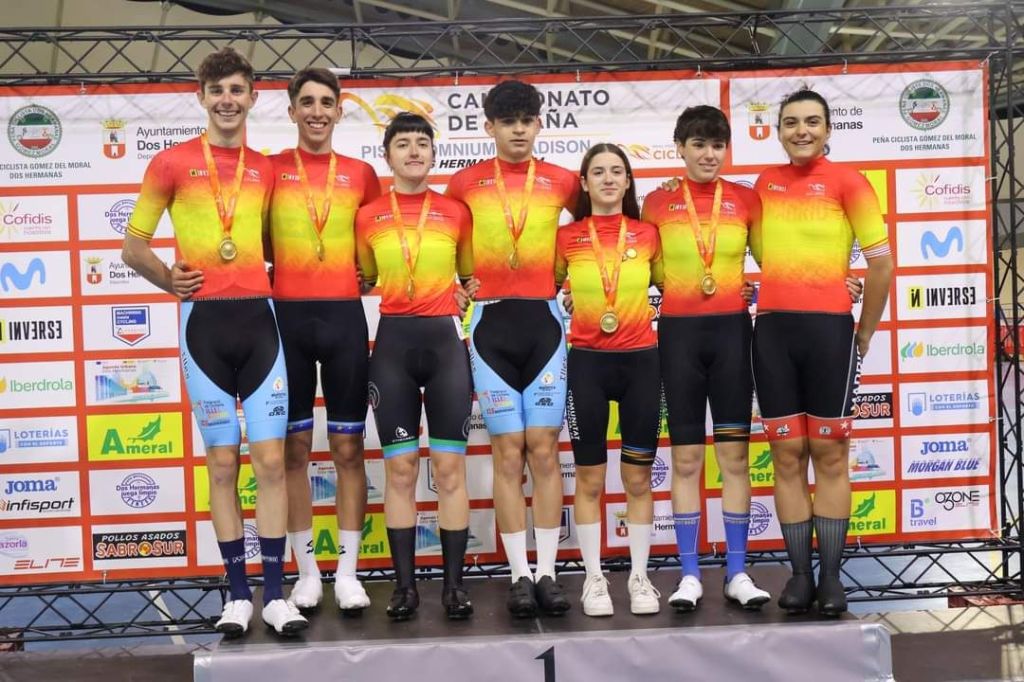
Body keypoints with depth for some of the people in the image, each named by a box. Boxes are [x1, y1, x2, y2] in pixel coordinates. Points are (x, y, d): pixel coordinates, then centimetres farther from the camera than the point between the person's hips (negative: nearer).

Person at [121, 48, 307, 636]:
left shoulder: (267, 168, 11)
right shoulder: (172, 163, 4)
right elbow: (133, 245, 9)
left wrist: (281, 279, 6)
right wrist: (170, 281, -3)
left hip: (258, 317, 2)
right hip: (205, 321, -2)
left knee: (271, 458, -1)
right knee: (223, 462, 4)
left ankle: (275, 594, 7)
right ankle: (238, 594, 14)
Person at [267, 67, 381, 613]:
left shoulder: (361, 174, 9)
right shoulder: (270, 169, 6)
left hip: (345, 316, 1)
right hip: (286, 316, 0)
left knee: (348, 448, 3)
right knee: (293, 448, 4)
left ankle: (347, 573, 12)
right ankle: (306, 572, 15)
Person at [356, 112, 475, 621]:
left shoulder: (456, 212, 5)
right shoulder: (368, 216, 6)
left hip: (446, 340, 0)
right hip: (393, 341, 1)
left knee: (450, 467, 0)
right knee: (400, 468, 2)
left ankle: (454, 584, 7)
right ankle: (405, 584, 10)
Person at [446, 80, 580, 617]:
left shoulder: (561, 182, 7)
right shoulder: (465, 182, 6)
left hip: (544, 320, 1)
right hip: (492, 323, 0)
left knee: (544, 449, -1)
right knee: (508, 453, -1)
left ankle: (547, 573, 6)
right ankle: (520, 575, 6)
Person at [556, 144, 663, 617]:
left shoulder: (647, 234, 4)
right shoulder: (567, 237, 1)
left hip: (641, 362, 1)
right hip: (587, 363, -1)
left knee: (638, 476, 6)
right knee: (590, 477, 4)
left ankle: (639, 576, 18)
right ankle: (593, 577, 16)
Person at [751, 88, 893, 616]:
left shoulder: (846, 181, -1)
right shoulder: (764, 184, 11)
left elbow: (881, 260, -3)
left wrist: (865, 332, 2)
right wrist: (785, 289, 10)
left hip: (830, 327, -3)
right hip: (772, 329, 3)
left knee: (830, 455, 2)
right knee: (787, 456, 4)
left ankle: (831, 576, 10)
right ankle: (800, 574, 13)